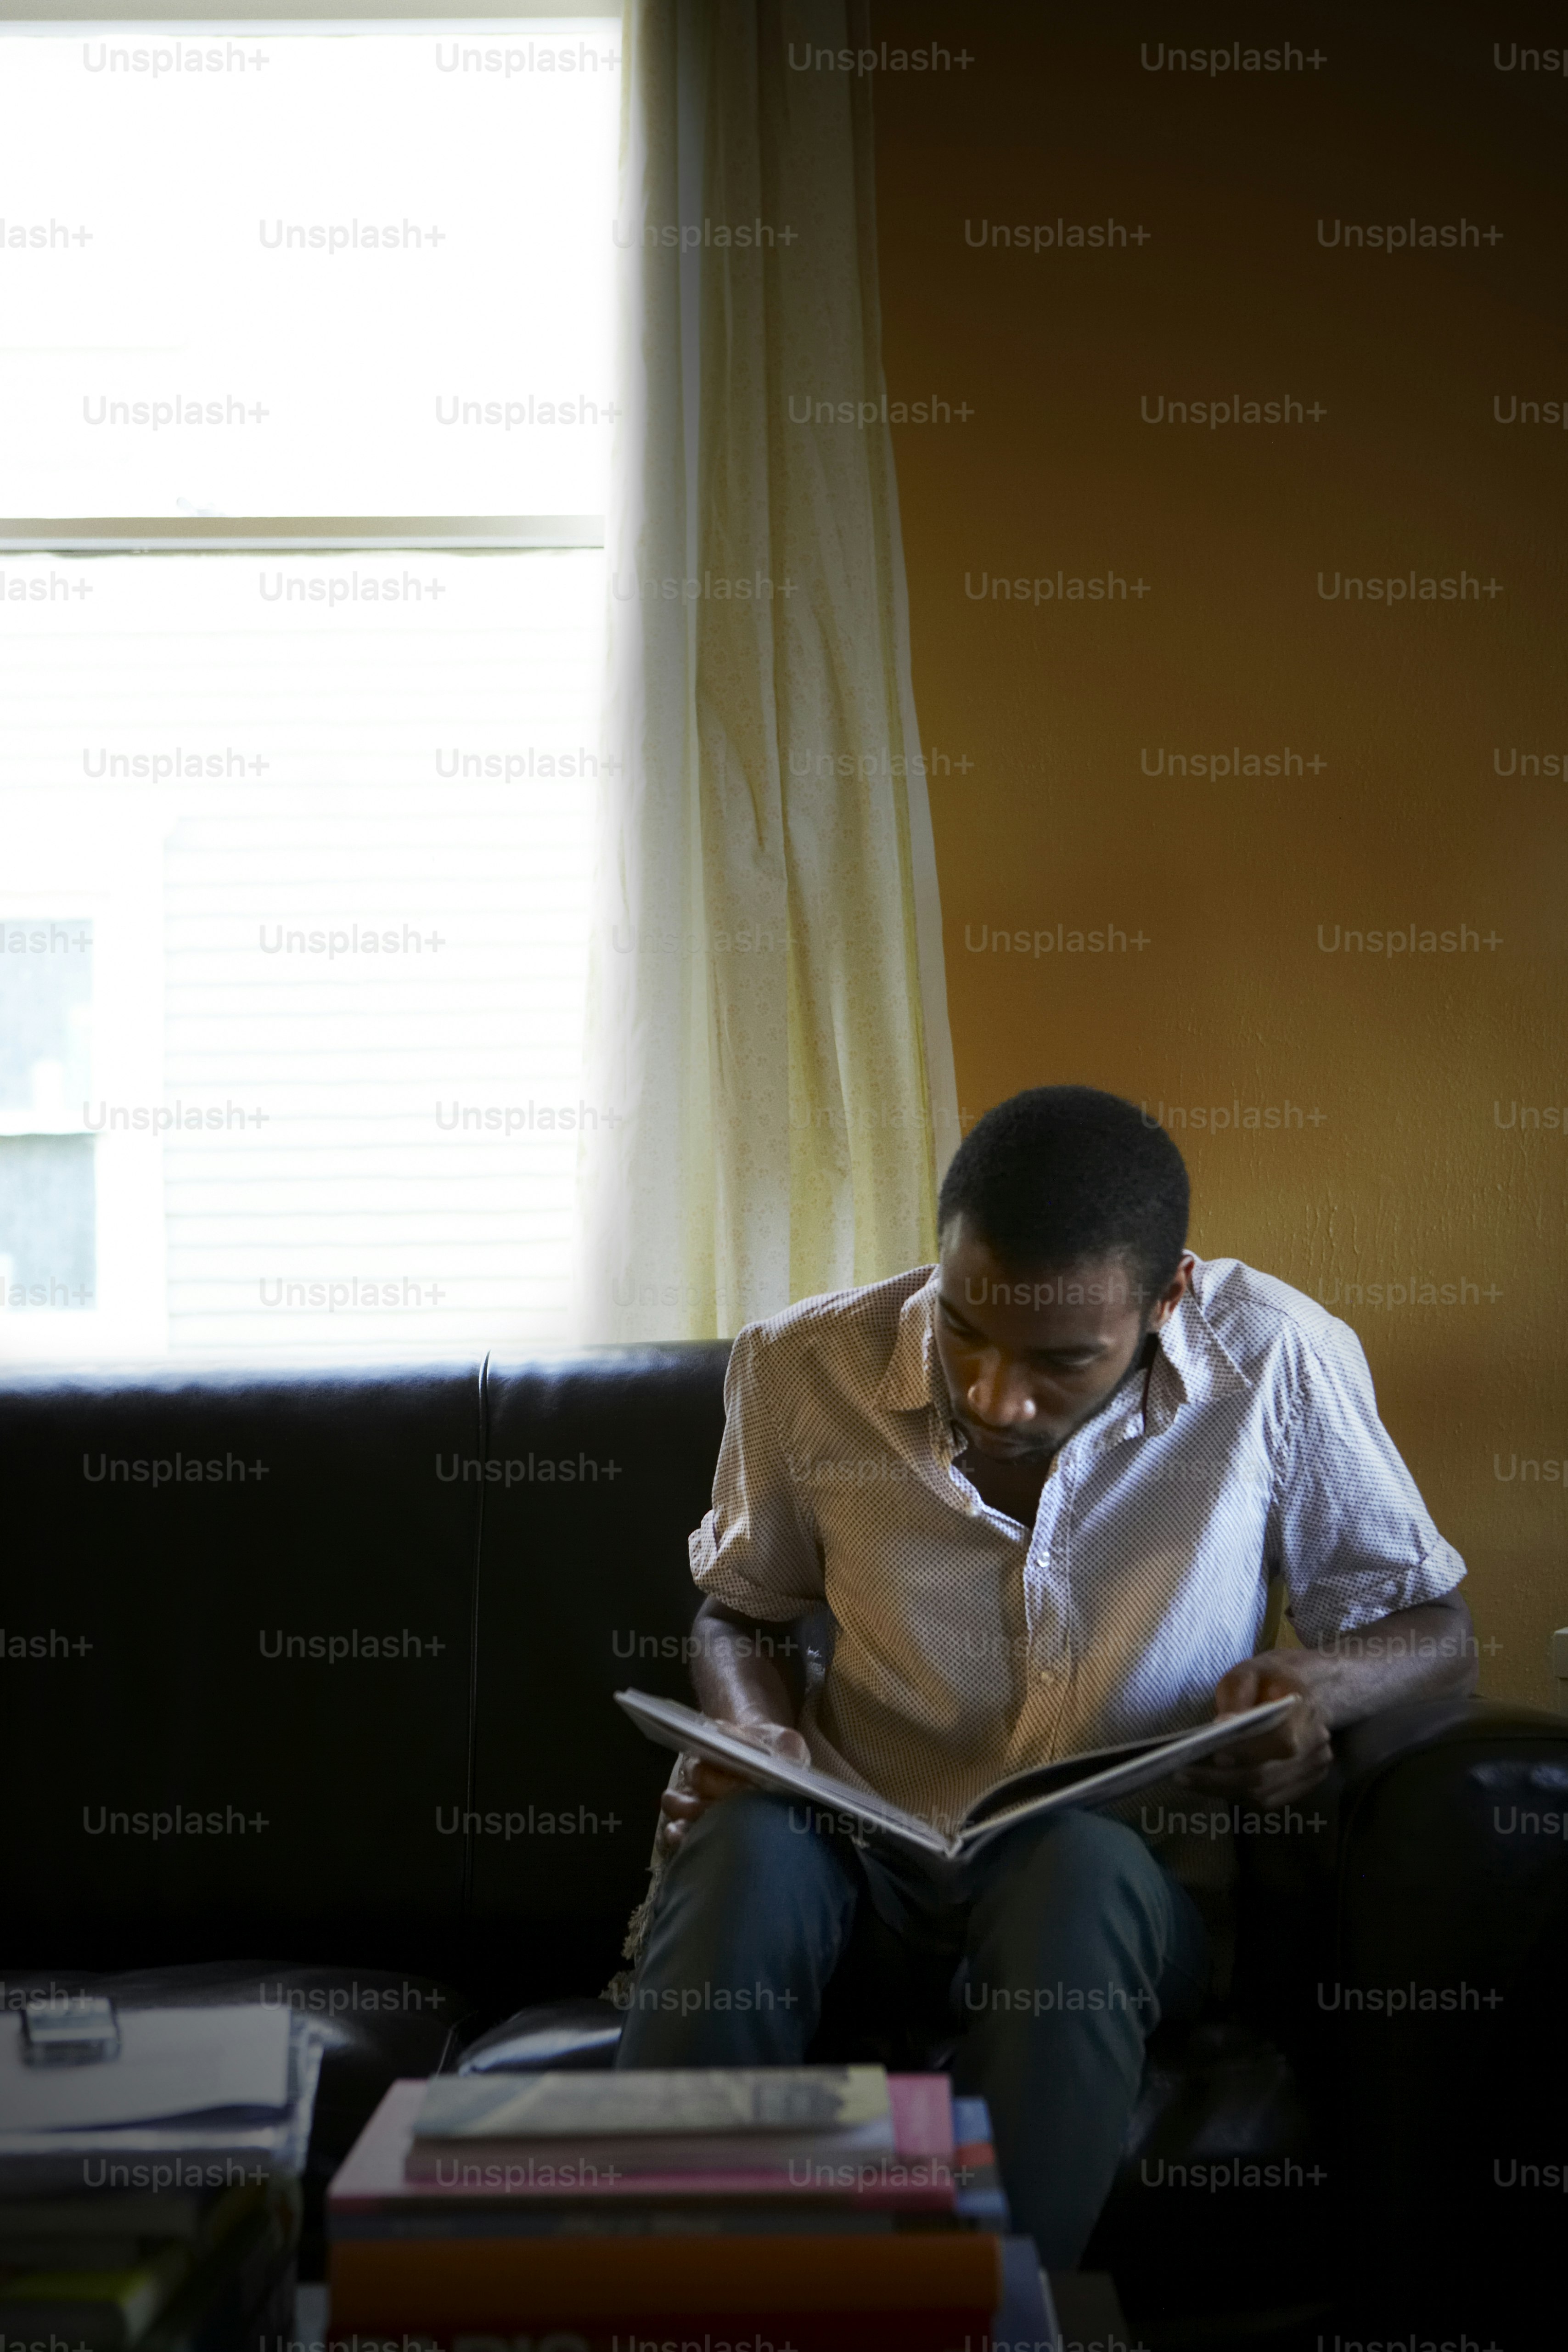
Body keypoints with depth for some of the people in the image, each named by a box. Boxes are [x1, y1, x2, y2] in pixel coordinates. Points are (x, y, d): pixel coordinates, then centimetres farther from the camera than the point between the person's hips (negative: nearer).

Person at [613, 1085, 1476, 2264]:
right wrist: (753, 1741, -9)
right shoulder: (806, 1368, -7)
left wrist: (1316, 1679, -21)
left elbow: (1434, 1625, 2)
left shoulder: (1276, 1365, -11)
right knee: (744, 1842, -33)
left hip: (1123, 1875, -1)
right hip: (865, 1863, 1)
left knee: (1079, 1869, -37)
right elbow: (743, 1610, 13)